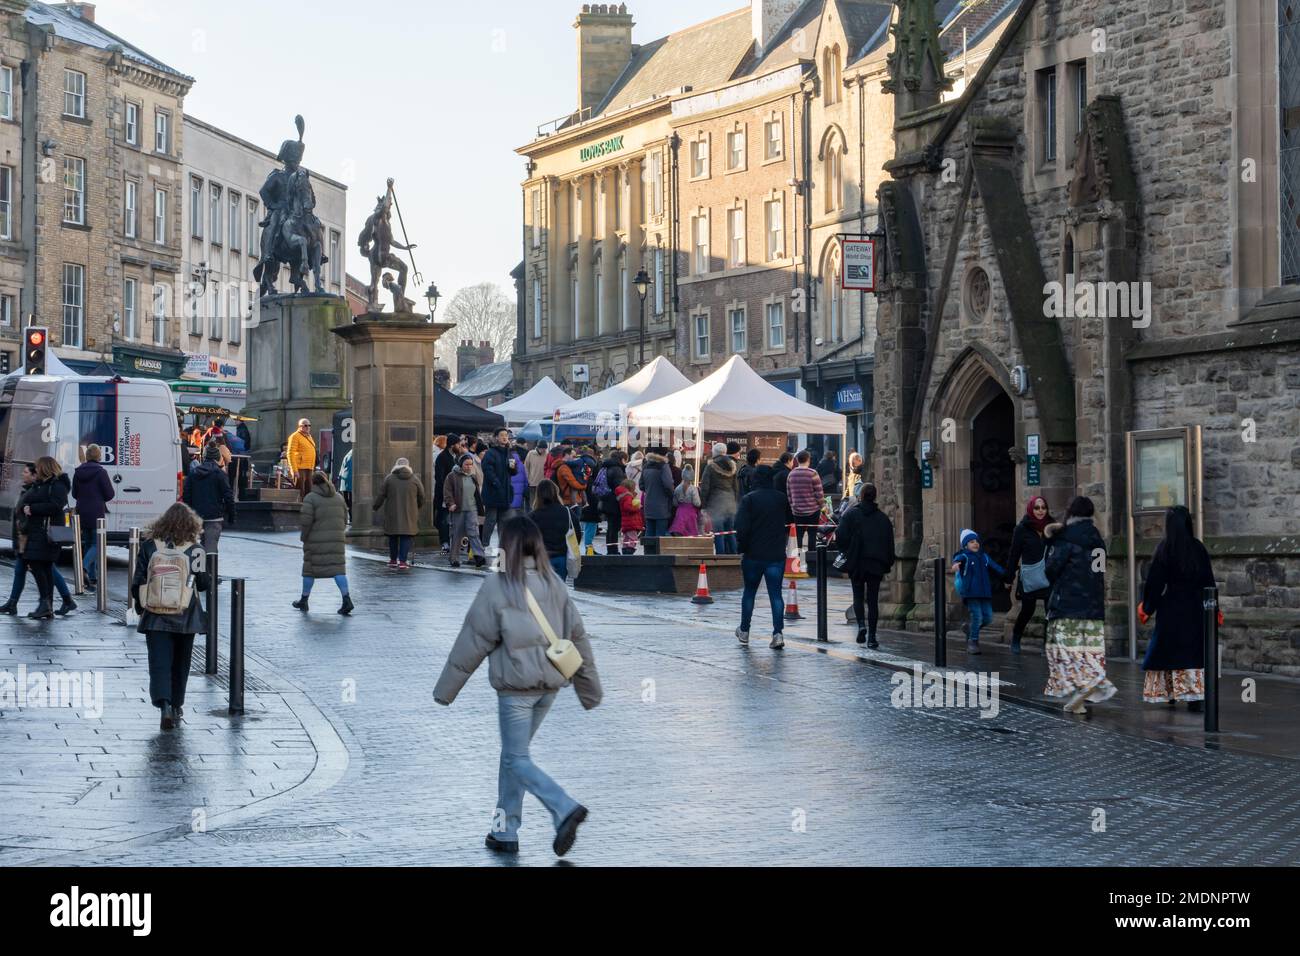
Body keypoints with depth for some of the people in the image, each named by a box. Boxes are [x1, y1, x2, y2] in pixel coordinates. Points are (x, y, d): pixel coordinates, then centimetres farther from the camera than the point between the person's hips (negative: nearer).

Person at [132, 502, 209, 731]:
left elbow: (138, 582, 1)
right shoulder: (194, 549, -6)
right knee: (180, 663, 17)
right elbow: (203, 583, -3)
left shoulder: (149, 545, -1)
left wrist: (140, 606, 13)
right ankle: (176, 705, 28)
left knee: (159, 663, -3)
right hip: (185, 617, 0)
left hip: (156, 617, 0)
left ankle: (165, 704, -24)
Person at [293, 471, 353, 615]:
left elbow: (306, 521, -13)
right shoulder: (338, 497, 9)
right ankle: (347, 599, -16)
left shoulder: (310, 498, -7)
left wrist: (303, 537, 1)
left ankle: (304, 600, 21)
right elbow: (344, 518, 11)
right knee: (337, 568, -1)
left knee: (310, 569, 10)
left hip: (316, 540, -4)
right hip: (336, 539, 4)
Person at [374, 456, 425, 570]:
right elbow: (421, 496, 8)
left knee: (393, 537, 14)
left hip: (392, 514, 1)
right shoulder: (414, 479, 1)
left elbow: (381, 495, 1)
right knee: (406, 537, 0)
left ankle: (393, 560, 22)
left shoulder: (389, 478, -1)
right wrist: (418, 507, 25)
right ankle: (402, 562, -9)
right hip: (409, 514, -1)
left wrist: (375, 506, 15)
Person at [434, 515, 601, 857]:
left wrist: (445, 688, 0)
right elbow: (577, 636, 8)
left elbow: (473, 641, -9)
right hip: (549, 685, 6)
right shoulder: (554, 584, 5)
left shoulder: (497, 586, -12)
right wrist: (589, 687, 16)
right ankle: (505, 831, 22)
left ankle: (565, 809, -17)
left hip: (516, 687, -6)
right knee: (513, 754, 18)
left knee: (517, 759, 2)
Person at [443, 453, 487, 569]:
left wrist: (480, 505, 22)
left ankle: (479, 556, -22)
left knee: (474, 532, -11)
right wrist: (450, 503, -18)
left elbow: (478, 492, 26)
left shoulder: (473, 477, 16)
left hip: (472, 509, 3)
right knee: (457, 534, 3)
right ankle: (455, 558, 11)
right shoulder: (452, 476, 0)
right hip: (458, 510, -3)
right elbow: (447, 491, -5)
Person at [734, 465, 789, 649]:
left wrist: (742, 548, -4)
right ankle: (778, 633, -11)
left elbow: (742, 528, -15)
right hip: (777, 556, 2)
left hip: (753, 555, -2)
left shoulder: (749, 499, -9)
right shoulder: (782, 499, 3)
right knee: (776, 594, 1)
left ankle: (744, 631, 24)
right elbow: (790, 519, 18)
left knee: (749, 592, 14)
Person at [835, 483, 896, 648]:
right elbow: (890, 543, 7)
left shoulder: (851, 514, -4)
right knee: (873, 600, 5)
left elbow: (841, 537, -12)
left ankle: (861, 624, -11)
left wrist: (846, 552, 7)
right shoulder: (883, 518, 6)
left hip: (856, 563, -2)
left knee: (858, 596, 13)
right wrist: (887, 565, 13)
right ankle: (871, 637, 1)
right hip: (877, 566, 2)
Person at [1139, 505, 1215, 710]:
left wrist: (1147, 607, 4)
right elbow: (1209, 580, 5)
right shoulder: (1199, 548, 1)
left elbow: (1155, 581, -7)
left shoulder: (1164, 549, -8)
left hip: (1171, 608, -2)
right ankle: (1195, 696, -4)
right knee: (1195, 651, 4)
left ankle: (1167, 693, 15)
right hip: (1196, 608, 2)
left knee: (1168, 649, 9)